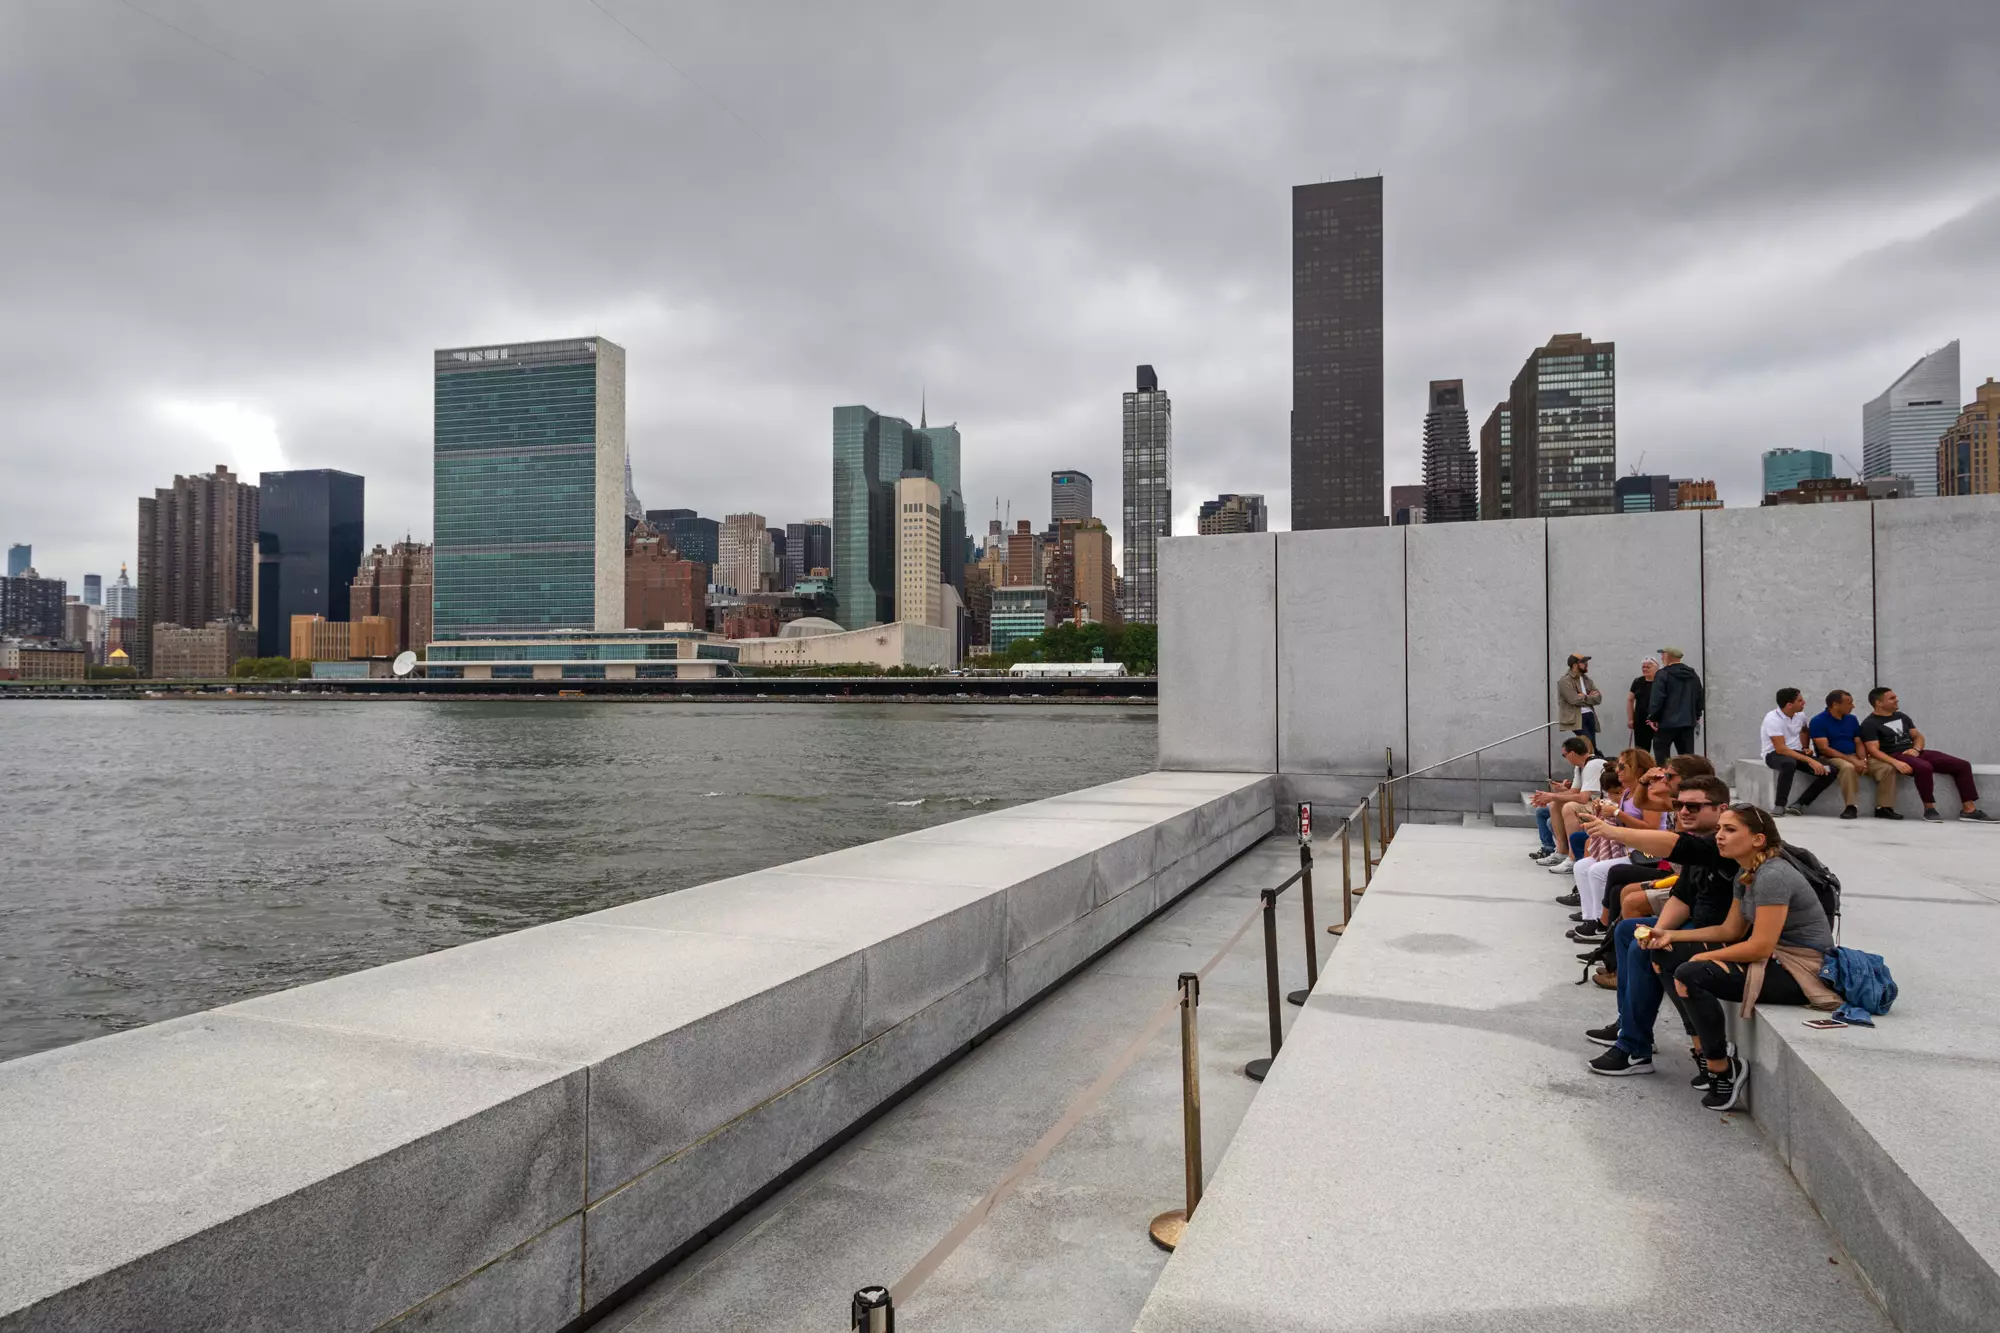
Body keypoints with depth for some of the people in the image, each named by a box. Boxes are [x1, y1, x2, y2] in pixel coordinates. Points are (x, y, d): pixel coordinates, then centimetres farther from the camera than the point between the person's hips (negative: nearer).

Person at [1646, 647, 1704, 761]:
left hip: (1666, 723, -6)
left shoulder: (1663, 674, -10)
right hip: (1688, 723, 6)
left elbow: (1656, 699, -15)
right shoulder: (1693, 676, 13)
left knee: (1662, 760, 1)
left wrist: (1652, 717, -9)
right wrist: (1696, 716, 23)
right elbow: (1700, 699, 17)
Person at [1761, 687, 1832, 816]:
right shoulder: (1773, 719, -20)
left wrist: (1805, 748, 13)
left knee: (1829, 771, -17)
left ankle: (1799, 805, -17)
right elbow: (1780, 749, -27)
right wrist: (1809, 760, -31)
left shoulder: (1800, 715, 3)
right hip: (1774, 754, -7)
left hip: (1796, 753, 7)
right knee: (1789, 763, -44)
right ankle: (1780, 805, -33)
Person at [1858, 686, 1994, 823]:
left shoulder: (1901, 716, 19)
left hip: (1914, 752, 8)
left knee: (1962, 765, -6)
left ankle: (1969, 809, -8)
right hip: (1895, 756, -8)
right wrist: (1895, 762, -30)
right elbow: (1873, 750, -15)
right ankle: (1929, 809, -26)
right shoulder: (1870, 723, -5)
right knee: (1924, 767, -39)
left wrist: (1916, 749, -3)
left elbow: (1918, 736, 21)